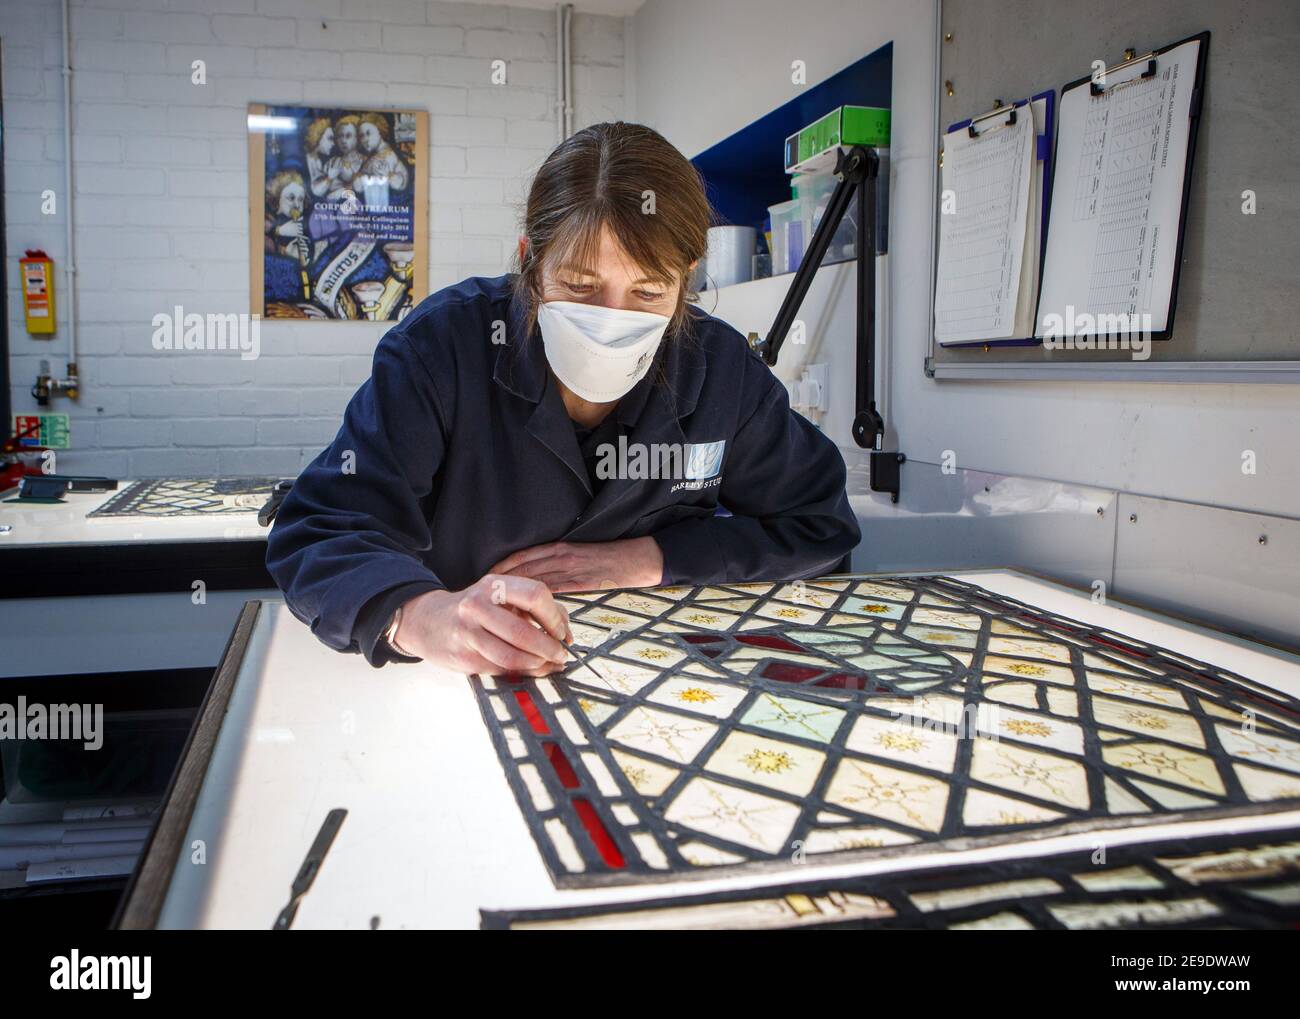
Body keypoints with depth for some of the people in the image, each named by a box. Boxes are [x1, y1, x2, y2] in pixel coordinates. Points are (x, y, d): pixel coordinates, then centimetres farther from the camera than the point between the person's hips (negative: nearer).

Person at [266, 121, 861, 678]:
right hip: (459, 692, 0)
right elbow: (318, 535, -19)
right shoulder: (445, 345, -14)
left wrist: (642, 559, -10)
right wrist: (422, 616, -42)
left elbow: (820, 525, 2)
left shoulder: (720, 369, -6)